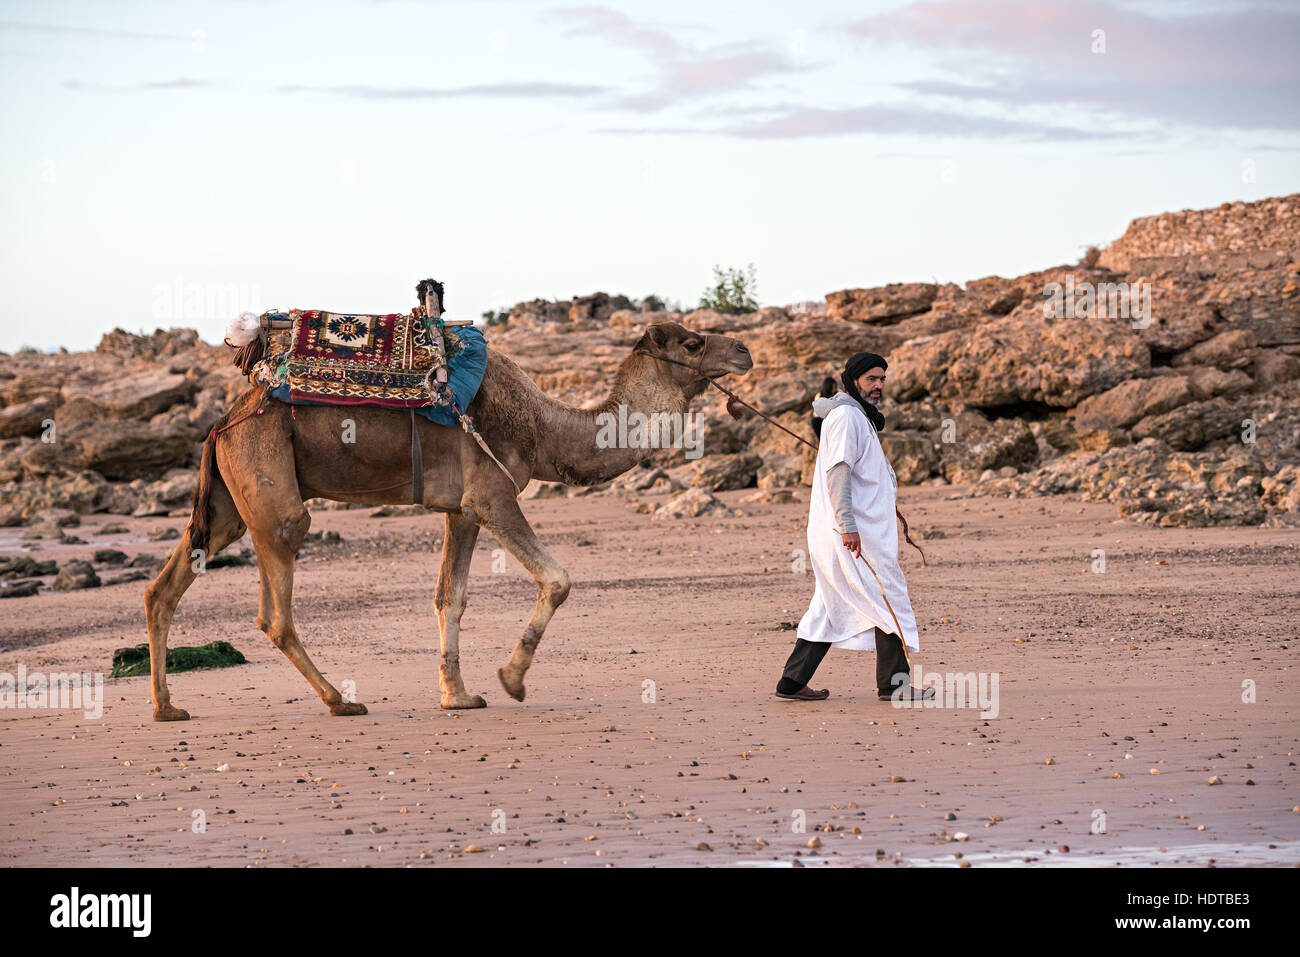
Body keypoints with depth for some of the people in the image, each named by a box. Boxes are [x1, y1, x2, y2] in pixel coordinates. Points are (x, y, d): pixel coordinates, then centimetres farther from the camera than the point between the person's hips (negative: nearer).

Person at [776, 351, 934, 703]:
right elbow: (837, 472, -20)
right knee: (889, 599, -5)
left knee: (830, 608, 11)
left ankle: (792, 682, 12)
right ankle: (893, 683, -1)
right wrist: (847, 525, -25)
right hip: (854, 532, -11)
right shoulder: (846, 416, -11)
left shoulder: (859, 417, 22)